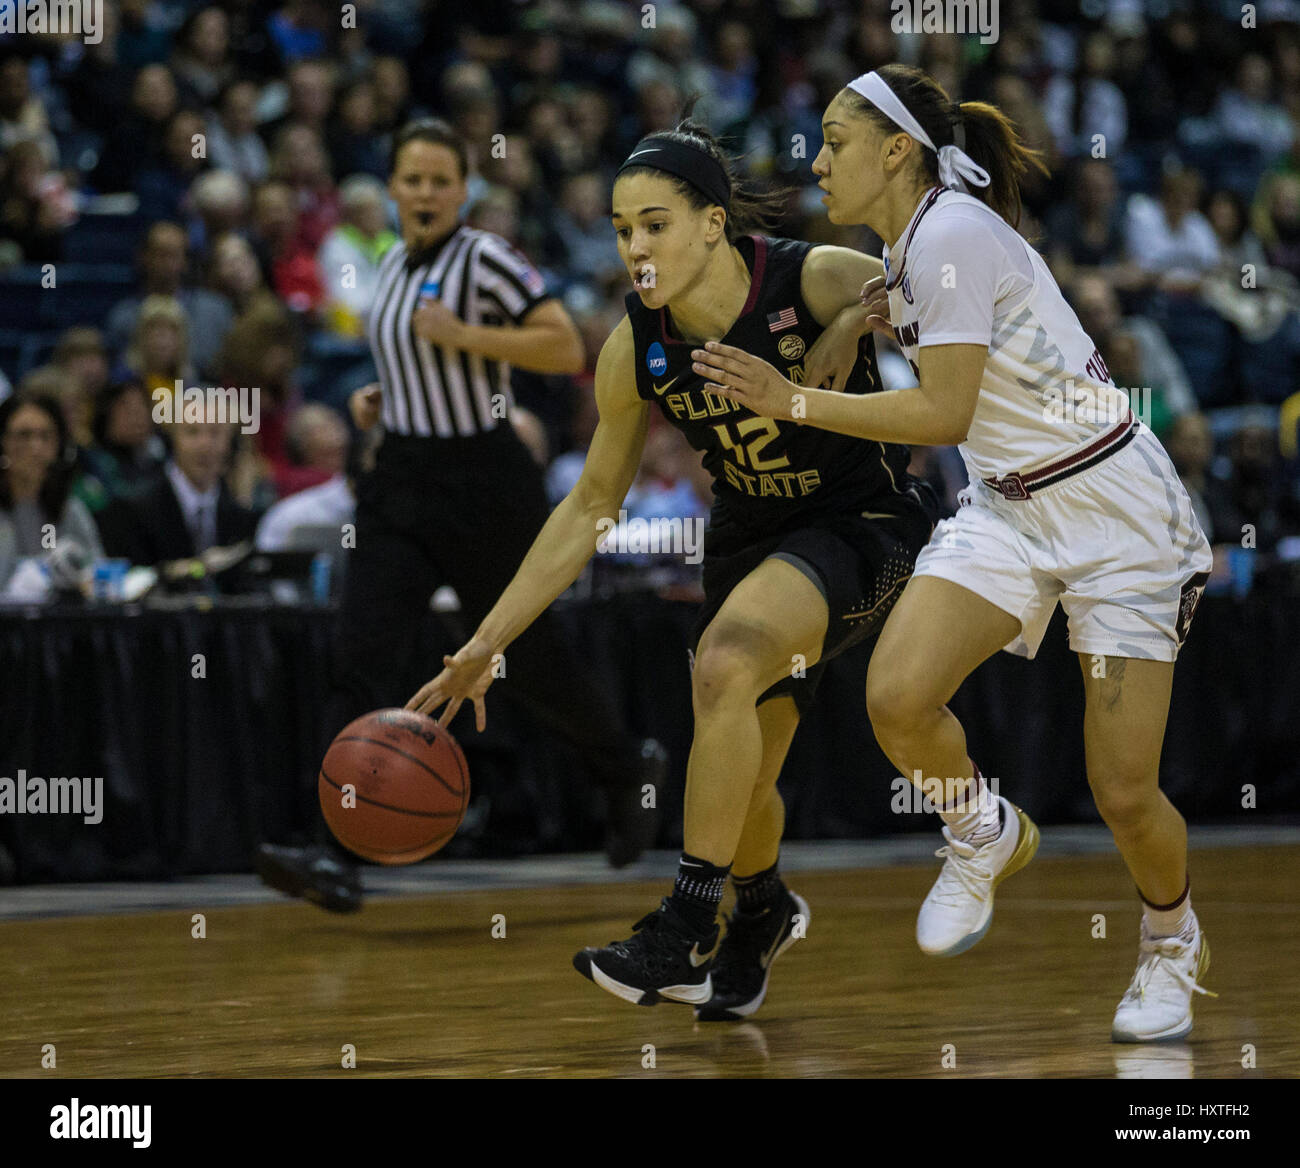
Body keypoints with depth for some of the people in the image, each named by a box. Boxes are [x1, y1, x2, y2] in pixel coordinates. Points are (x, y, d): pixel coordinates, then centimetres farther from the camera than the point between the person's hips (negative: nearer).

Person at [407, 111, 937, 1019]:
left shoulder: (816, 281, -24)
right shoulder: (637, 349, -12)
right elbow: (591, 508, -3)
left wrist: (851, 326, -26)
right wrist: (488, 643, -6)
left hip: (865, 523, -5)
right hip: (753, 535, 5)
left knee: (727, 661, -30)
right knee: (738, 780, 10)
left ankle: (688, 929, -22)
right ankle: (764, 912, 46)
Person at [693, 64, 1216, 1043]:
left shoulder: (951, 235, -18)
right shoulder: (915, 245, 9)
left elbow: (946, 414, -22)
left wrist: (794, 402, -18)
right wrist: (906, 324, 10)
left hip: (1118, 517, -8)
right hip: (1007, 509, 8)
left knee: (1124, 794, -6)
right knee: (897, 695, -19)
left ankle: (1173, 944, 24)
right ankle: (987, 835, 10)